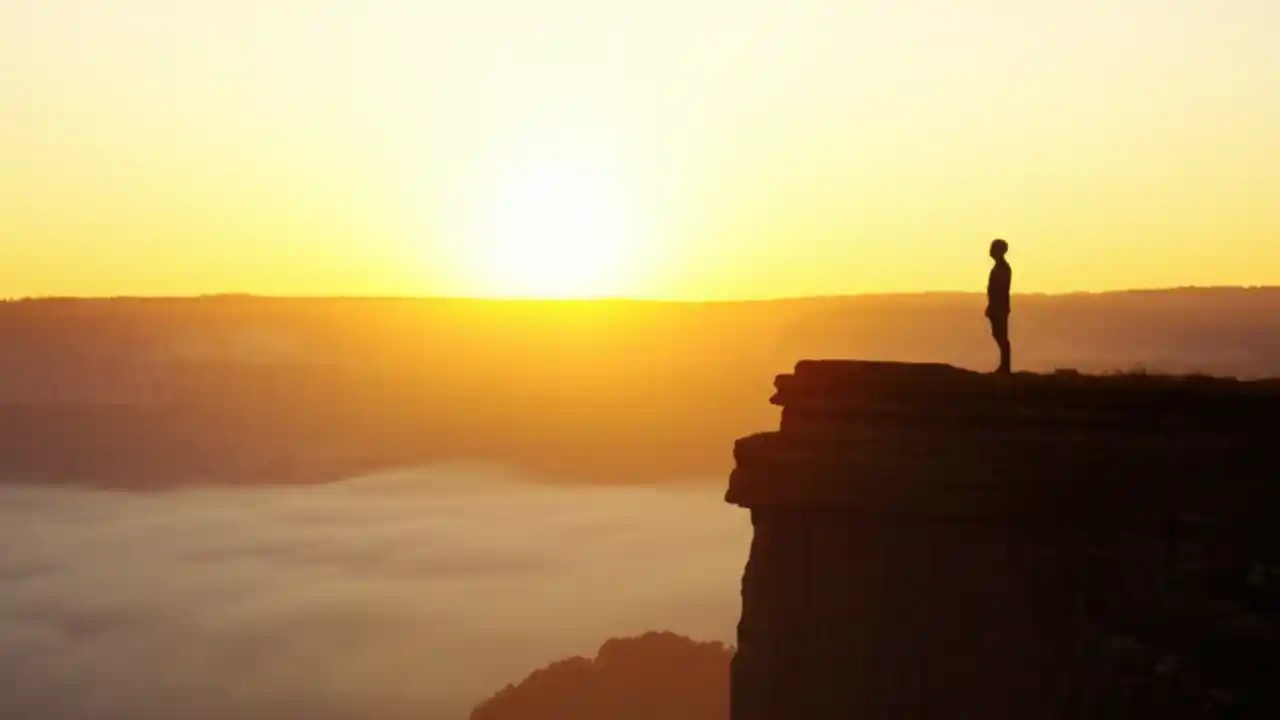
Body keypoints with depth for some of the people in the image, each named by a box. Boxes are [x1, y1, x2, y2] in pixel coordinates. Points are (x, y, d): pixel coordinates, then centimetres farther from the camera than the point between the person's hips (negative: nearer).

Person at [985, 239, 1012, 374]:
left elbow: (1001, 289, -20)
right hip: (998, 307, 10)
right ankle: (1004, 366, 17)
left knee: (1001, 336, -8)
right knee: (999, 335, 13)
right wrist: (991, 307, 20)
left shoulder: (1002, 267, -14)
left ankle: (1005, 367, -6)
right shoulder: (1000, 266, 15)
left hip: (999, 307, -10)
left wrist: (993, 308, -21)